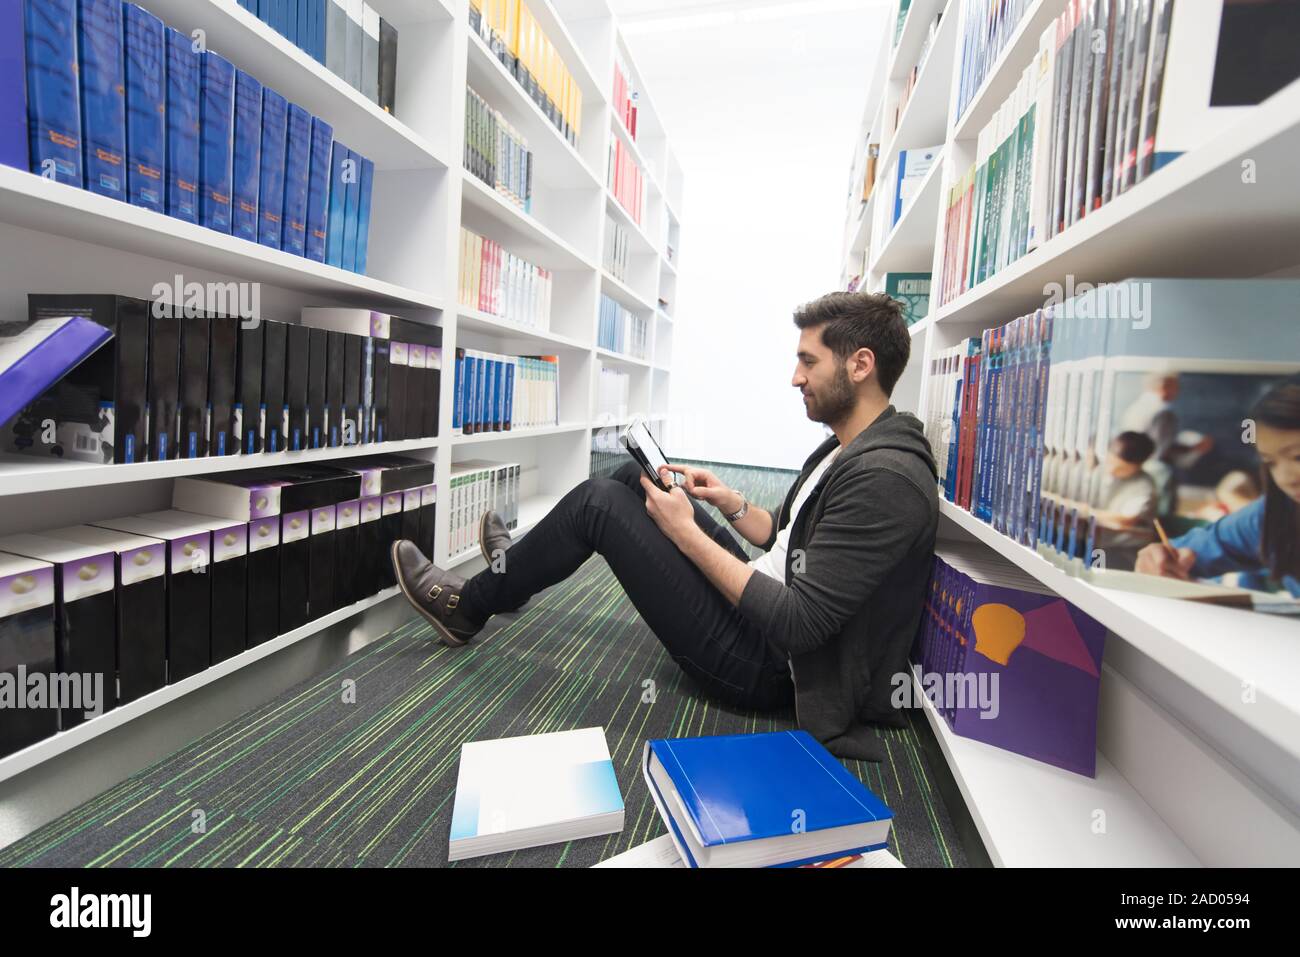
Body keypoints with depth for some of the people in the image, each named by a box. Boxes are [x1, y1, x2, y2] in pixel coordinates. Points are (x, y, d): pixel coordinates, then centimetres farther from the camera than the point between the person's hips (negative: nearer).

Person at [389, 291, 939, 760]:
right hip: (758, 609, 10)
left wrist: (686, 532, -22)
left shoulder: (884, 477, -25)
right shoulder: (844, 451, 7)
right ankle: (516, 573, 30)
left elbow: (798, 624, -28)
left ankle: (466, 609, 12)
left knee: (598, 502, -11)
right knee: (635, 479, 11)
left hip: (764, 663, -9)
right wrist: (729, 503, -1)